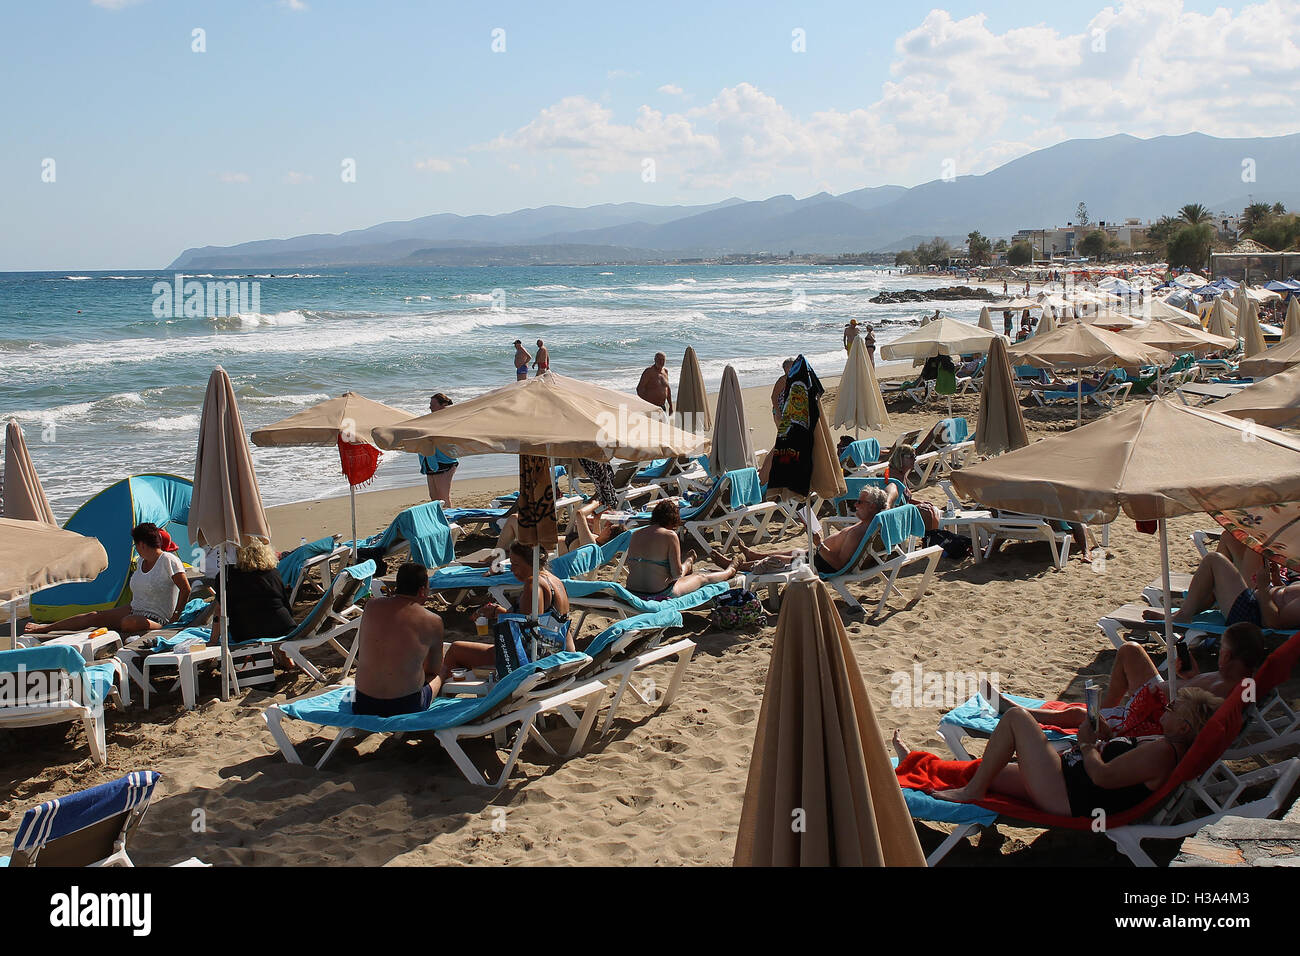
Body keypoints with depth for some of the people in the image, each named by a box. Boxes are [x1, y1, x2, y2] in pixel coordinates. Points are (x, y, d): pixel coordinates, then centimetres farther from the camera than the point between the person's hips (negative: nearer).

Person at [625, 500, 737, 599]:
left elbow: (630, 567, 11)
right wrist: (686, 566, 9)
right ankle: (729, 572, 49)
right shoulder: (670, 536, -14)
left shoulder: (636, 534, 4)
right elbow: (677, 573, -14)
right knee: (703, 578, 23)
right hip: (660, 594, -6)